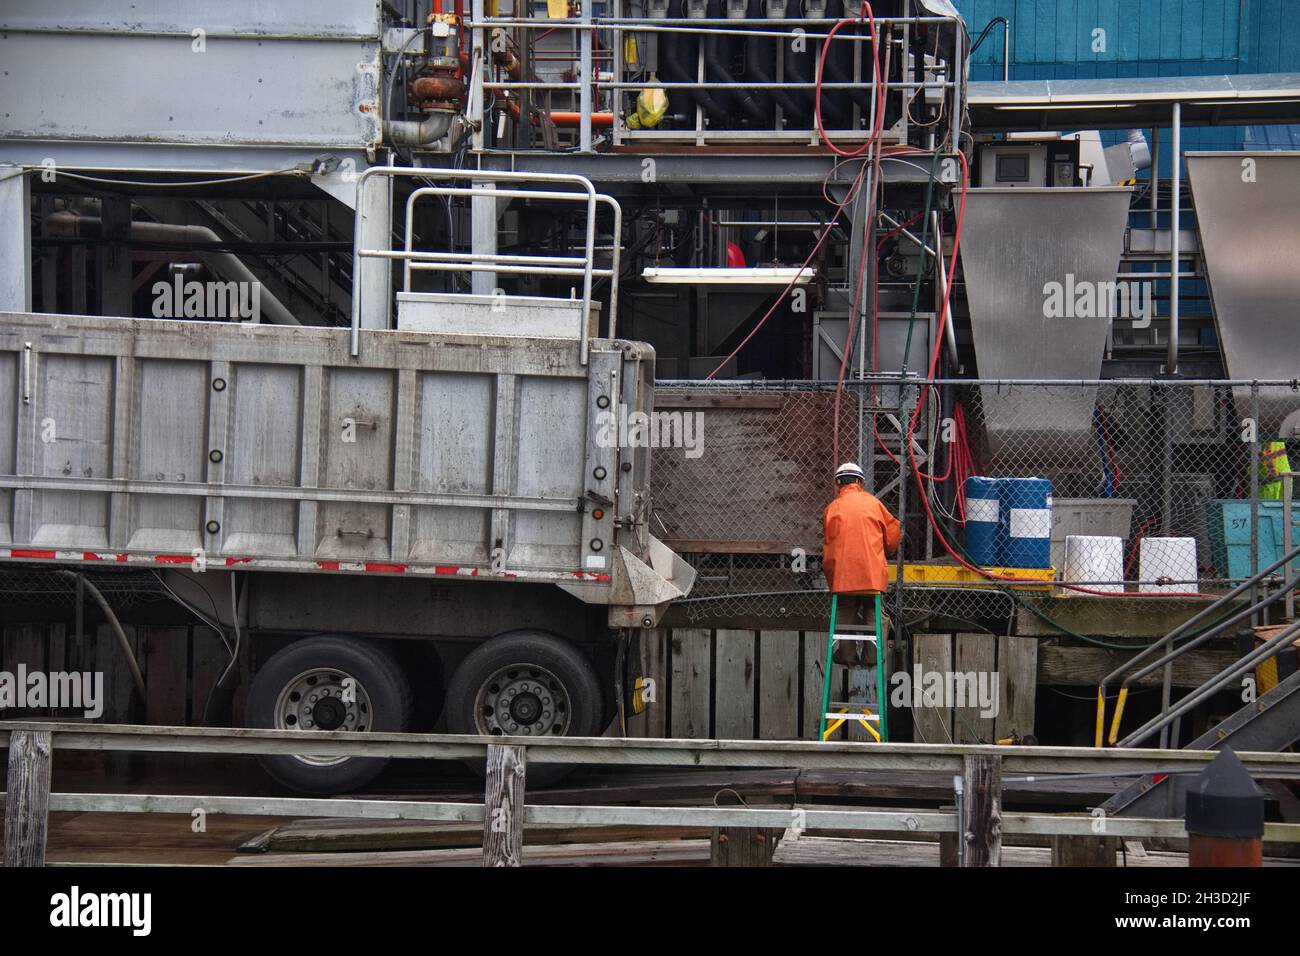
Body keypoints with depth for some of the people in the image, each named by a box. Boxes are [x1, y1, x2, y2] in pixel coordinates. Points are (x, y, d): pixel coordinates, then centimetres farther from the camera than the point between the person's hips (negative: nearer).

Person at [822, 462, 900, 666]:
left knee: (845, 614, 7)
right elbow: (892, 531, 9)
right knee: (874, 615, 5)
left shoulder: (832, 508, 7)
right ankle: (872, 656, -1)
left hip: (842, 572, 1)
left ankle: (847, 655, 3)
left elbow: (827, 546, 9)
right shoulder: (873, 503, 6)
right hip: (873, 571, -1)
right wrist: (888, 552, 29)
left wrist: (830, 574, 19)